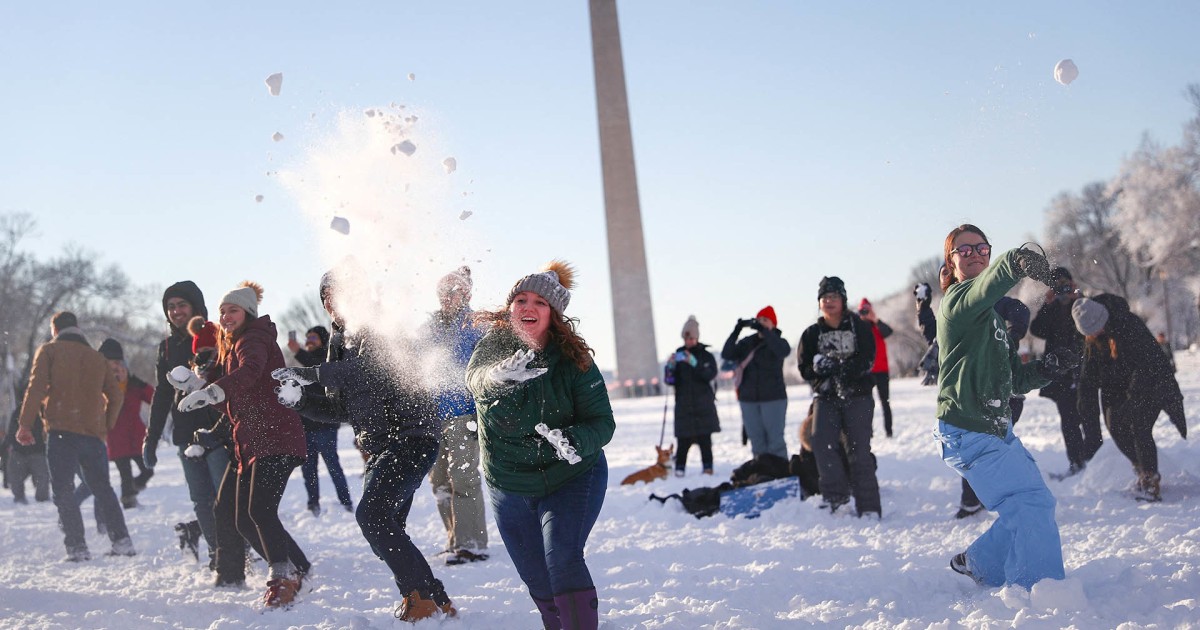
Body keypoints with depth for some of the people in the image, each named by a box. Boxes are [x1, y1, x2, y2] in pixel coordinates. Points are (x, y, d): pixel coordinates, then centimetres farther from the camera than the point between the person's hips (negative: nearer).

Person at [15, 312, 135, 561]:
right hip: (93, 434, 4)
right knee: (102, 488, 15)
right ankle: (121, 541, 9)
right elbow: (116, 395, 14)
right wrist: (106, 426, 22)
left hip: (61, 431, -4)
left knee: (63, 490, 0)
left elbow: (36, 386, -7)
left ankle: (77, 547, -9)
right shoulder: (97, 357, 18)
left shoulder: (49, 350, 5)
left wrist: (25, 424, -7)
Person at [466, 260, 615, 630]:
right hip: (509, 487, 3)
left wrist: (574, 441, -37)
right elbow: (476, 379, -30)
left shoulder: (573, 360, -13)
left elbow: (602, 422, -15)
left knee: (563, 560, -24)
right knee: (539, 582, 11)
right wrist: (500, 376, -53)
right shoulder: (493, 348, -10)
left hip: (571, 478, -3)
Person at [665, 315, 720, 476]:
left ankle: (707, 467, 6)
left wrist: (695, 364, -24)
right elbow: (670, 380, 4)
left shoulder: (706, 356, 4)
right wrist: (670, 367, -15)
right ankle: (679, 468, -2)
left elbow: (711, 374, -13)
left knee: (705, 438, -1)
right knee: (684, 439, -6)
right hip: (684, 405, 1)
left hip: (704, 404, -1)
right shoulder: (678, 356, 8)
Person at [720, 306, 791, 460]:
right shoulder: (746, 343, 10)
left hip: (773, 397, -3)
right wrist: (736, 331, -15)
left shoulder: (778, 342, 2)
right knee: (757, 441, 4)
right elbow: (727, 355, -4)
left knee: (775, 439, -7)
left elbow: (783, 351, -22)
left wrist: (762, 330, -27)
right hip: (749, 399, 3)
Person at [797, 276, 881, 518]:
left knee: (859, 448, -7)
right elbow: (805, 368, 4)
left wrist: (836, 365, -21)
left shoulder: (859, 327, 3)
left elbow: (867, 360, -9)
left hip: (857, 395, -2)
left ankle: (869, 506, -5)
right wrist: (819, 368, -19)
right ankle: (836, 493, -6)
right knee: (820, 441, -18)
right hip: (826, 397, 2)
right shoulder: (811, 334, 10)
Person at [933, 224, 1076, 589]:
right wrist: (1015, 262, -55)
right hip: (968, 432, -10)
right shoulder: (957, 299, -8)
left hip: (999, 430, 10)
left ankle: (979, 565, 32)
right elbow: (987, 286, -35)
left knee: (1026, 510, 16)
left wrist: (1048, 367, 1)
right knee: (1033, 504, -16)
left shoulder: (992, 313, 20)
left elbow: (1014, 380, 19)